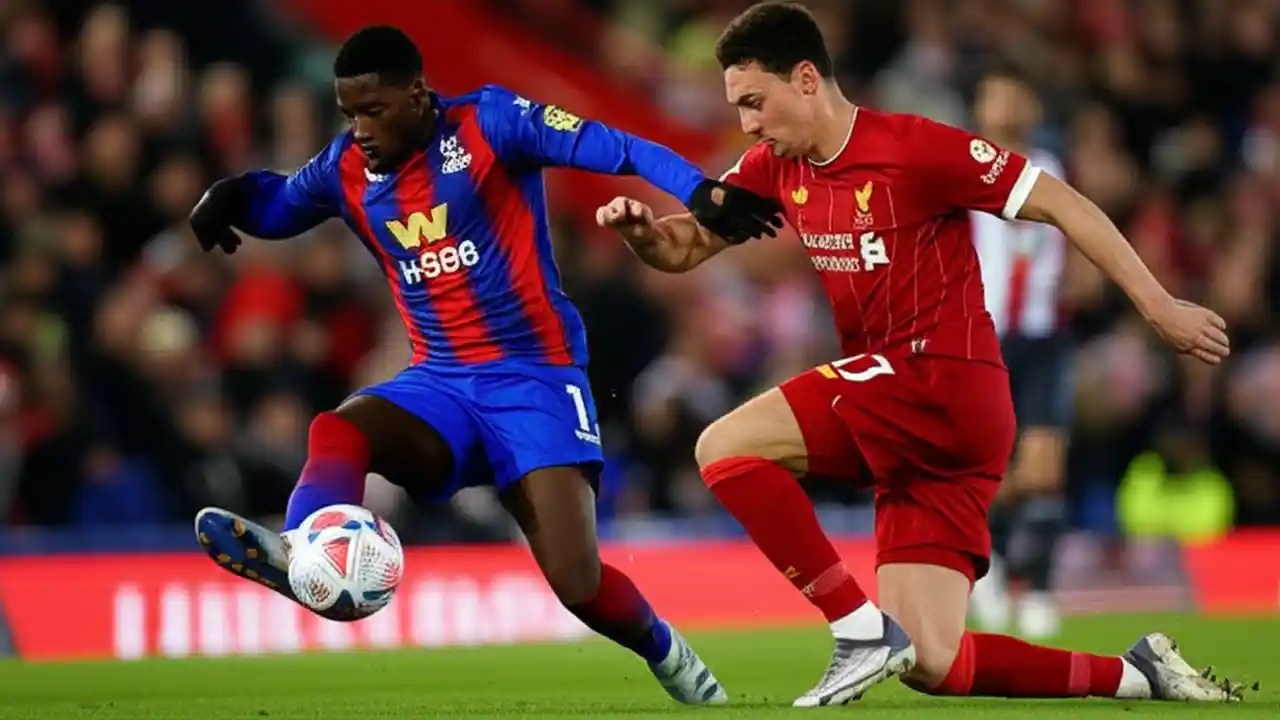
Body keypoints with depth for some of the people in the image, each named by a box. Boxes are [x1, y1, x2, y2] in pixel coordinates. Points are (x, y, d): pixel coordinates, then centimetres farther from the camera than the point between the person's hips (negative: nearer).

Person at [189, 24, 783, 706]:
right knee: (337, 428, -28)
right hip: (438, 385, 5)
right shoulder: (348, 169, 6)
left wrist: (700, 191, -31)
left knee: (577, 585, -16)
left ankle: (670, 658, 14)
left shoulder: (489, 122, -9)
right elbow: (279, 207, 25)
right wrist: (231, 196, 2)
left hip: (534, 376, -5)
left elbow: (615, 149, -15)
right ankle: (298, 554, -55)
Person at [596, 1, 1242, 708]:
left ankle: (862, 630, -14)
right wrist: (639, 229, -7)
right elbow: (684, 248, 17)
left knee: (725, 448, -17)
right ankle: (1138, 674, 14)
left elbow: (1059, 203, -8)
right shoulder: (776, 168, 10)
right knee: (931, 667, 2)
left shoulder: (916, 147, -12)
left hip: (946, 383, -8)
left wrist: (1159, 306, -8)